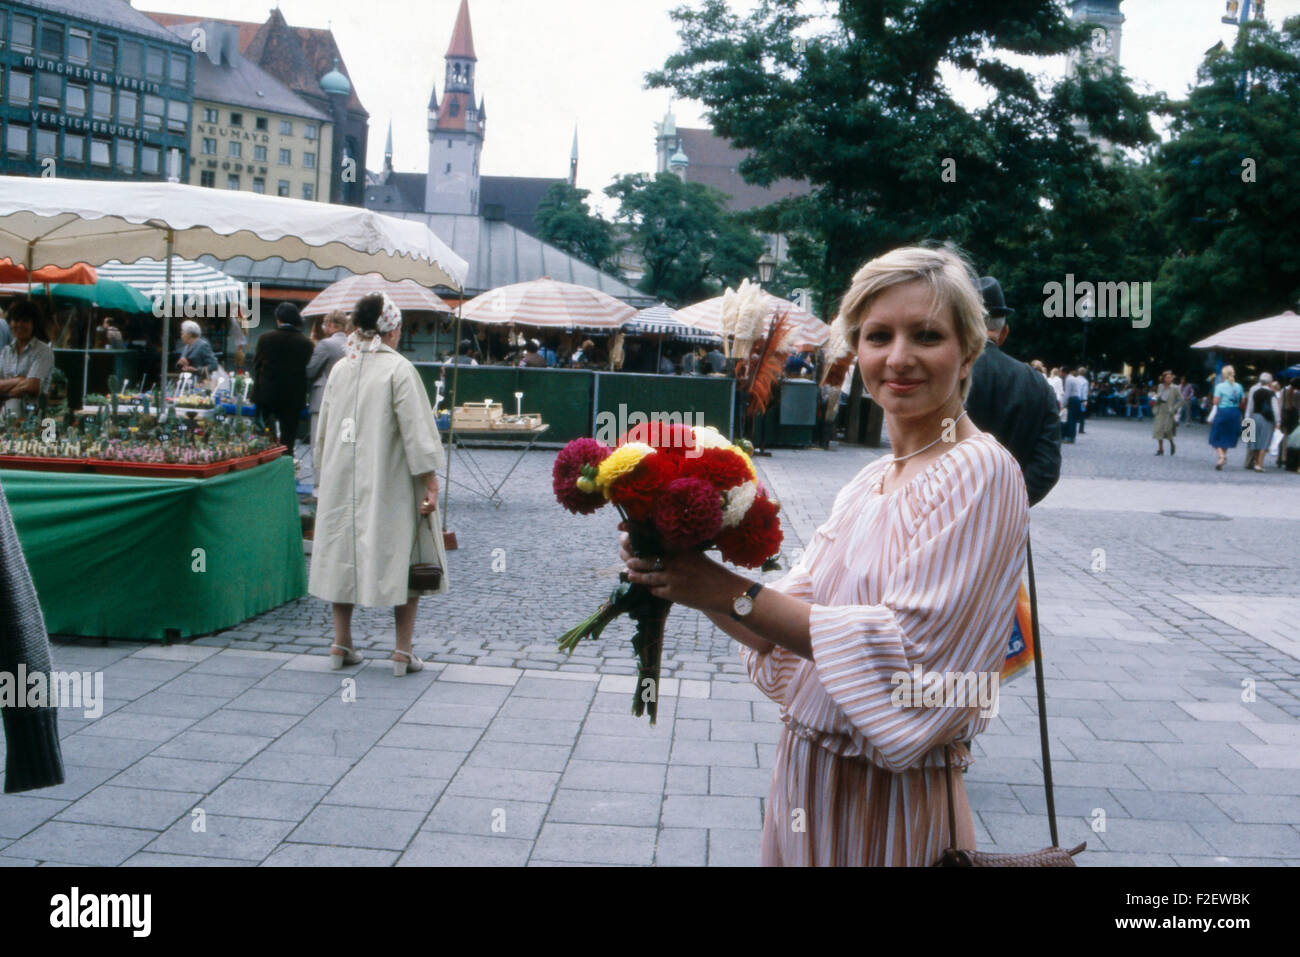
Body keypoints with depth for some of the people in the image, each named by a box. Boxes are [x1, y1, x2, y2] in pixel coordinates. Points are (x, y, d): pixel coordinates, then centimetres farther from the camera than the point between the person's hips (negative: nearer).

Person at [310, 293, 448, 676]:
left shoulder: (340, 369, 6)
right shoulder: (398, 368, -11)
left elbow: (324, 429, 14)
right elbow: (416, 431, -14)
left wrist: (328, 469, 26)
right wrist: (430, 483, -11)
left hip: (341, 481, 6)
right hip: (390, 483, -5)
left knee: (343, 552, 13)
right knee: (404, 557, 4)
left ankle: (341, 644, 17)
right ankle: (403, 650, 4)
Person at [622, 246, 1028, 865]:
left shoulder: (979, 471, -16)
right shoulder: (868, 485, 8)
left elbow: (910, 648, -23)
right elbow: (788, 625, 4)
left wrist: (735, 593, -22)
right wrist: (690, 585, -12)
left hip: (891, 806, -7)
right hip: (805, 775, 7)